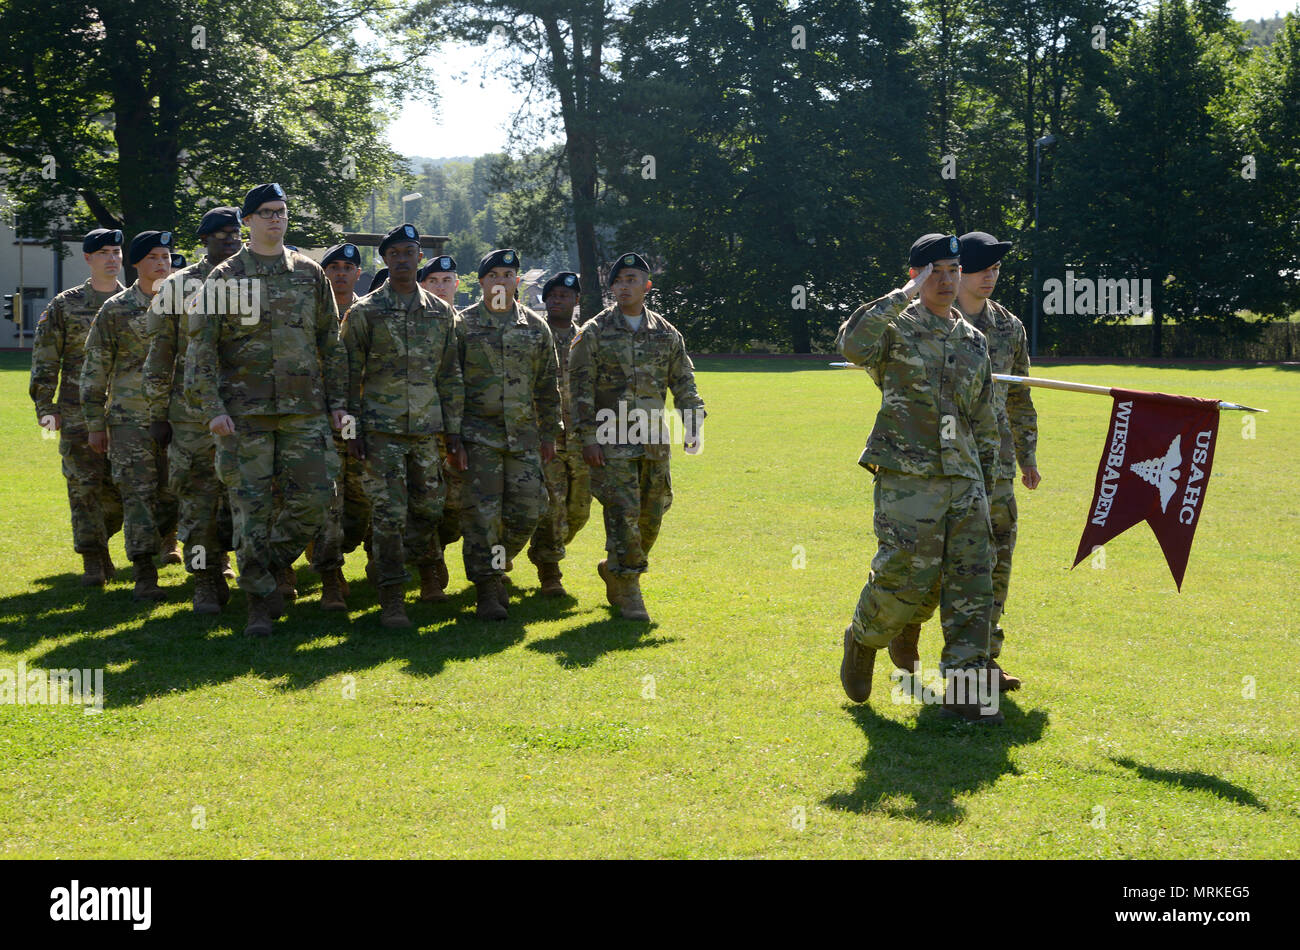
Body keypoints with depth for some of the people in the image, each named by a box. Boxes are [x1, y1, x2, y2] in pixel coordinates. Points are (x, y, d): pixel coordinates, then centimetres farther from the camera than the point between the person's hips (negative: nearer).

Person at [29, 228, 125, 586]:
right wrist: (45, 406, -3)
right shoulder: (65, 305, 4)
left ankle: (99, 540, 25)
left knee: (120, 487, 2)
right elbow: (44, 358, 4)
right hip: (79, 412, -2)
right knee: (85, 485, -5)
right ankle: (92, 560, 1)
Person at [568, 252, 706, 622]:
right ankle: (627, 591, -4)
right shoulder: (594, 332, -1)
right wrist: (588, 436, -10)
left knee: (652, 513, 7)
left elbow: (683, 383, 14)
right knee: (623, 512, -11)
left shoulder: (666, 334, 10)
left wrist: (693, 424, 1)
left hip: (655, 439, 4)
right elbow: (580, 387, -3)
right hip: (611, 440, -4)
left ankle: (615, 569, 28)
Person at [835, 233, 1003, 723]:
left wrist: (987, 483, 20)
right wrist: (902, 297, -20)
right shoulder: (897, 327, 0)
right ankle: (862, 640, 21)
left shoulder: (975, 342, 18)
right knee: (903, 578, -8)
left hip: (965, 481, 5)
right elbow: (852, 345, -24)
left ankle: (965, 688, 5)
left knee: (973, 585, 0)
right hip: (908, 479, -5)